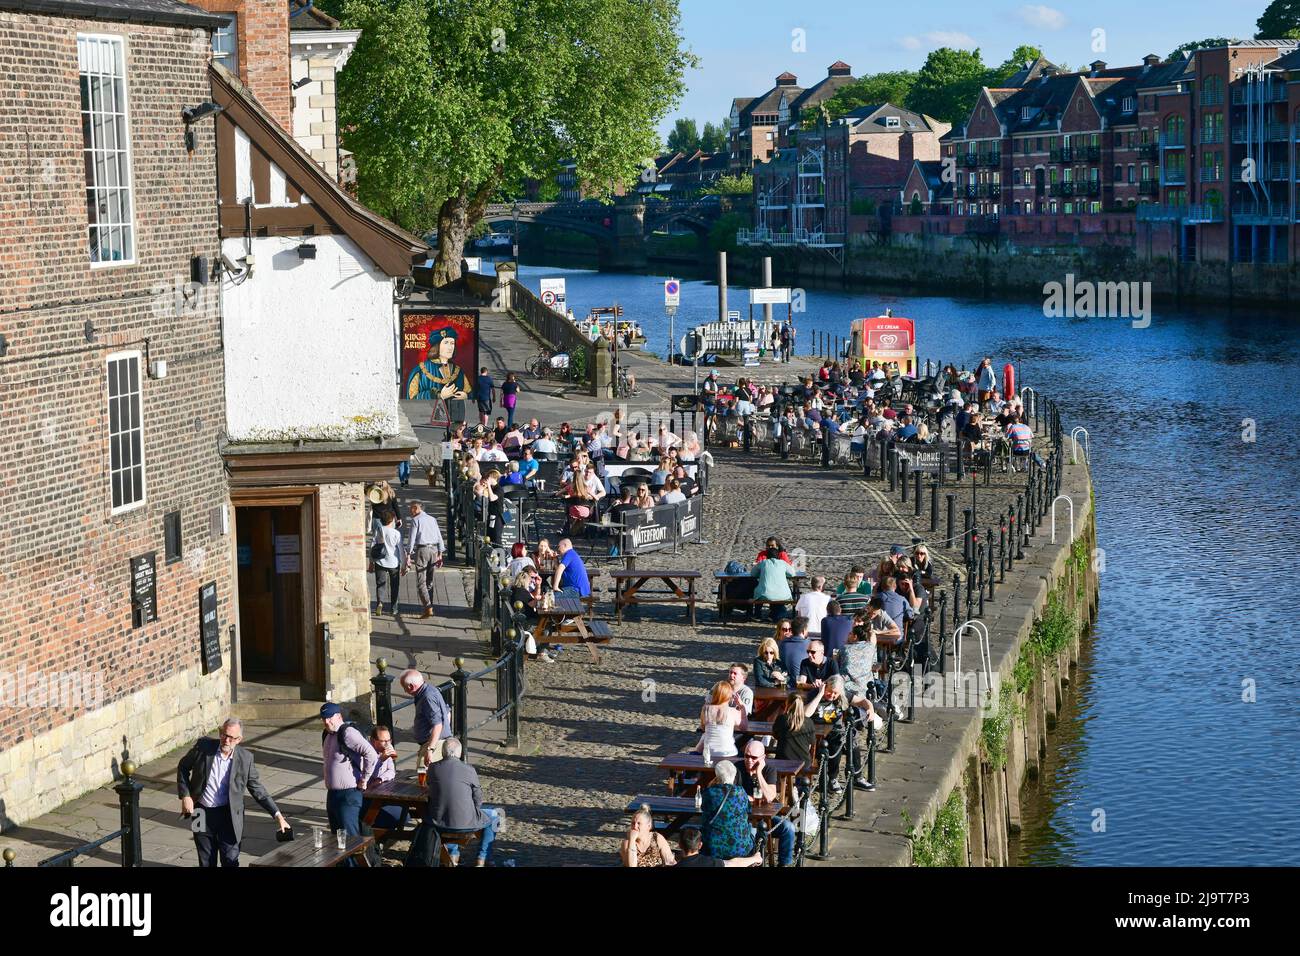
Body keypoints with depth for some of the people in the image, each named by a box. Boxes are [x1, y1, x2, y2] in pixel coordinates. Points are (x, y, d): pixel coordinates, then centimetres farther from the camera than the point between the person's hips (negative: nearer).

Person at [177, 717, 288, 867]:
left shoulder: (245, 758, -8)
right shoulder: (203, 746, -8)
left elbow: (258, 791, 0)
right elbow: (183, 767, 7)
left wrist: (278, 815, -6)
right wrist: (185, 796, -3)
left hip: (228, 816, -1)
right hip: (202, 814, 1)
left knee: (230, 861, -2)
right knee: (206, 862, 10)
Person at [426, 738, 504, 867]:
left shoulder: (433, 768, -3)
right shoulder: (469, 770, -11)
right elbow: (478, 799, -3)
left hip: (438, 822, 4)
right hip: (464, 823, -4)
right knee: (494, 816, 22)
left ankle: (453, 855, 40)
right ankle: (481, 861, 20)